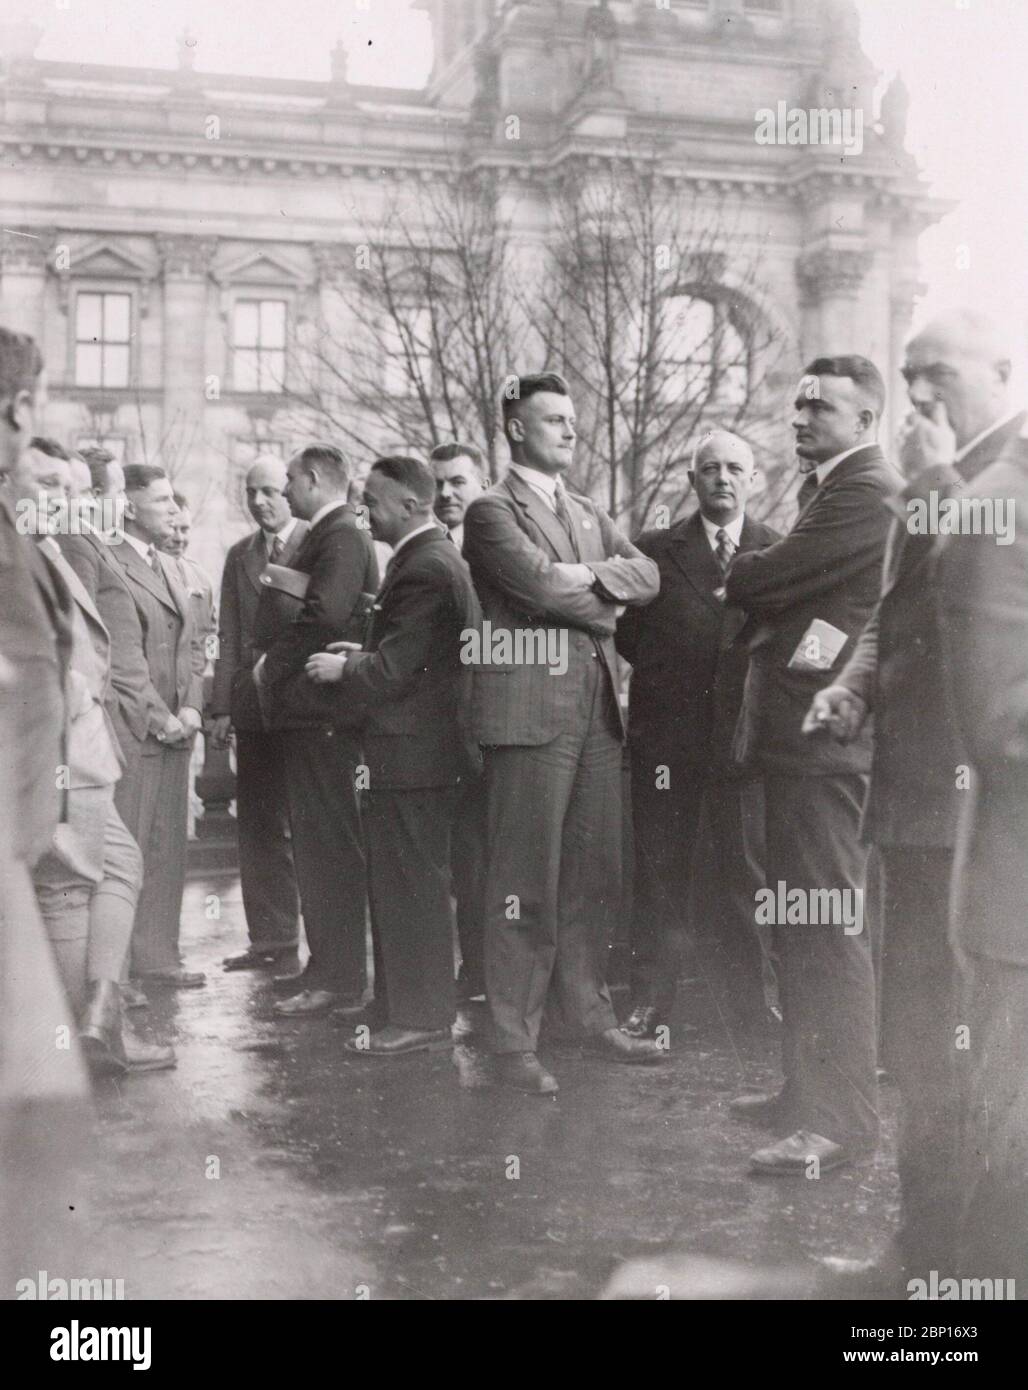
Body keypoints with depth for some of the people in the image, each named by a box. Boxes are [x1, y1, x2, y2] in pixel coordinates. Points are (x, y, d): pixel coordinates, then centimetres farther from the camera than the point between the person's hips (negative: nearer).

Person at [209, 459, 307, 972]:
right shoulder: (239, 555, 15)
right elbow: (229, 636, 13)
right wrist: (222, 707, 7)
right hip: (254, 709, 6)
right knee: (258, 826, 8)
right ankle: (270, 938, 17)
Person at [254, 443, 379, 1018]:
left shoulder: (344, 536, -13)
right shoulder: (327, 535, 18)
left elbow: (325, 616, -23)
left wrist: (272, 668, -12)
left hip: (322, 710, -10)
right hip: (308, 710, 10)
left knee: (331, 845, -7)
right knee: (316, 840, 15)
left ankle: (340, 980, -2)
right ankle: (326, 964, 24)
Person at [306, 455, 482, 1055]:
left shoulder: (424, 568, -19)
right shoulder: (442, 558, 14)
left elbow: (395, 667, -23)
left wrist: (343, 669, -7)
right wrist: (359, 655, 10)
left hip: (412, 753, -11)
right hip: (429, 750, 11)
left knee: (411, 886, -3)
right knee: (412, 885, 17)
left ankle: (419, 1018, 6)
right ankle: (411, 1004, 28)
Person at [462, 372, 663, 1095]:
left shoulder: (591, 514, 21)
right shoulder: (492, 511, -2)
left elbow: (647, 575, 8)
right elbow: (542, 585, -16)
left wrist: (588, 575, -9)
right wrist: (604, 604, 0)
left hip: (599, 710, 7)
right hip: (531, 709, -7)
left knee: (595, 875, 12)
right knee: (526, 884, -4)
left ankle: (589, 1012, 24)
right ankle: (516, 1040, 4)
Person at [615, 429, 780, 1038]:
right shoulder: (655, 550, 6)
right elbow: (629, 635, 8)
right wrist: (669, 673, -1)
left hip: (746, 731, 0)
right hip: (666, 731, 0)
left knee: (746, 870, 7)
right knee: (661, 868, 5)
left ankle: (746, 997, 18)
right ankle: (651, 998, 12)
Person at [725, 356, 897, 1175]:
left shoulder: (867, 492, -14)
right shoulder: (831, 488, 20)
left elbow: (768, 579, -18)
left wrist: (736, 577, 1)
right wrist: (754, 581, -1)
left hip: (822, 735, -11)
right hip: (800, 732, 11)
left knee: (829, 926, -8)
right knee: (800, 923, 16)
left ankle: (844, 1119, -2)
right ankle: (809, 1089, 27)